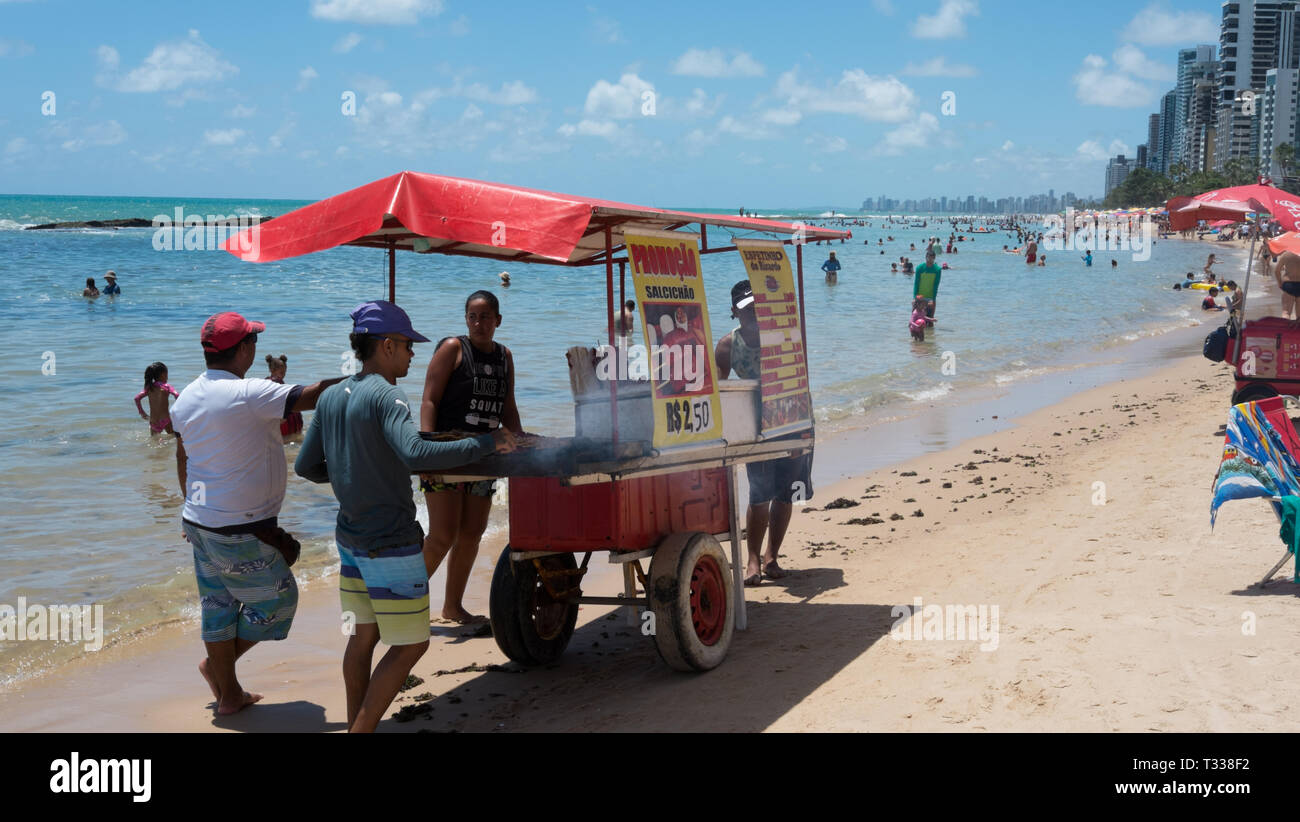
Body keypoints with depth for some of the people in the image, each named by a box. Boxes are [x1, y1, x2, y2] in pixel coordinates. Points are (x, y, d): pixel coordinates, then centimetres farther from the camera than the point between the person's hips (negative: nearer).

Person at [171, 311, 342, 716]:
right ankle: (216, 666, 19)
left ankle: (229, 693, 25)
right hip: (240, 530, -9)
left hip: (200, 520, 9)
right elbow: (312, 396, -20)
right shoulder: (249, 395, -22)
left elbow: (183, 462, 15)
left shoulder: (187, 397, 6)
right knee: (276, 599, 9)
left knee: (218, 603, 16)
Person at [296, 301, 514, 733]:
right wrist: (485, 443, -26)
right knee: (410, 644, 2)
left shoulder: (331, 398, 8)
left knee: (364, 634, 18)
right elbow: (416, 453, -33)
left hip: (350, 535, 8)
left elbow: (306, 466, 13)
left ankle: (354, 725, 23)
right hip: (390, 543, -8)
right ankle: (362, 729, 1)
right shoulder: (386, 396, -17)